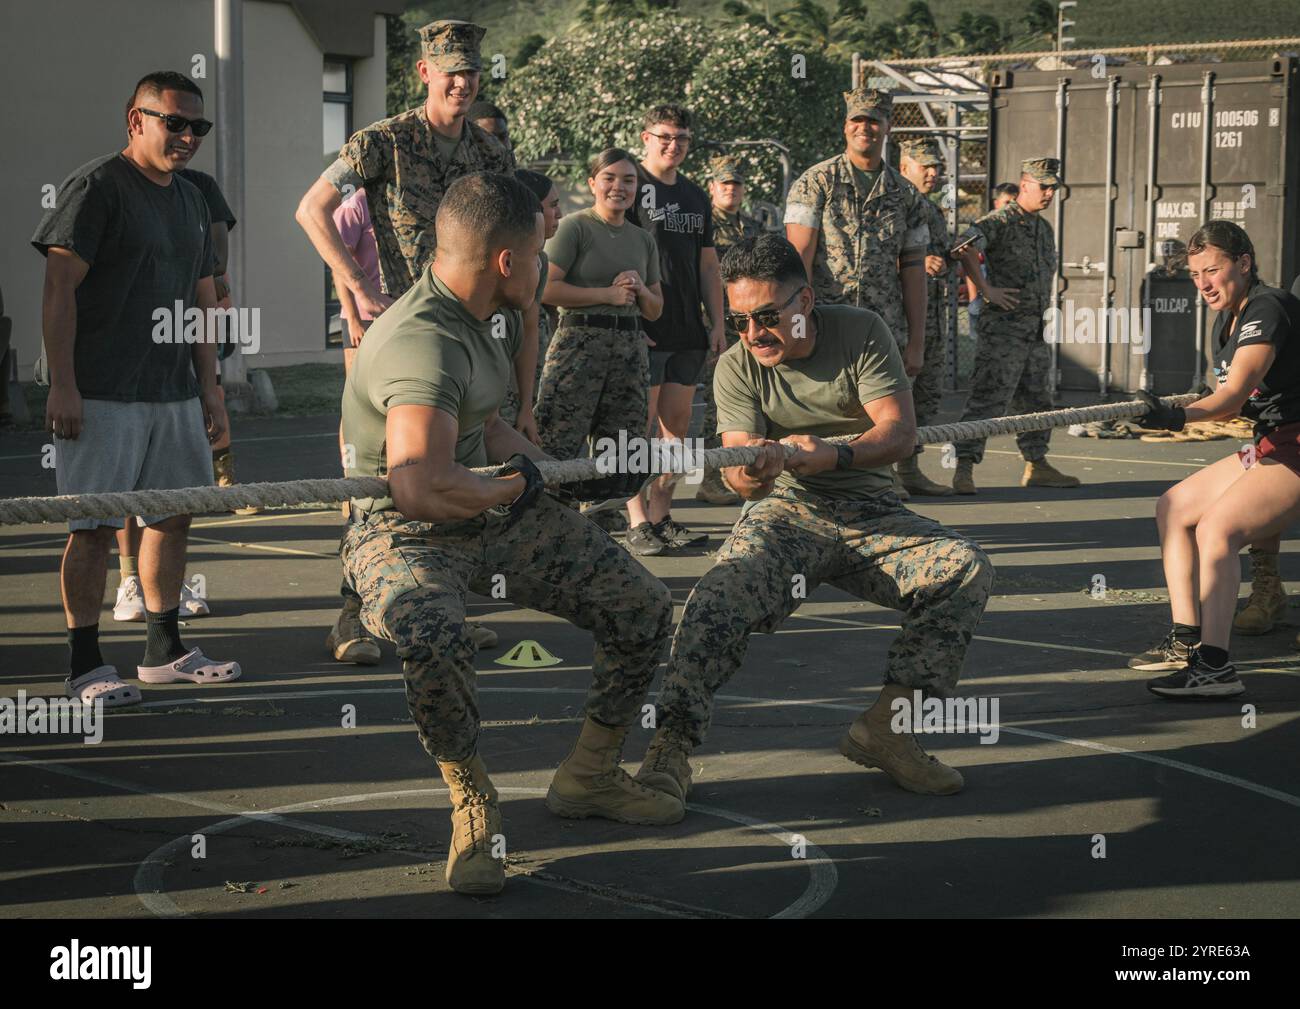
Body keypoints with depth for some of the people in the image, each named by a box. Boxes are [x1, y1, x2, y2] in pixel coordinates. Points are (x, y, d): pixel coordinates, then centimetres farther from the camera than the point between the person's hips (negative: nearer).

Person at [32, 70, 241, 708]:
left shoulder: (191, 200, 16)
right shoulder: (93, 188, -8)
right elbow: (59, 291, -13)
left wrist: (209, 389, 16)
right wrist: (63, 386, -18)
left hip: (174, 393, 8)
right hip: (102, 395, -8)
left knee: (173, 515, 11)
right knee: (95, 526, -4)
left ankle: (164, 651, 23)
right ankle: (85, 667, 3)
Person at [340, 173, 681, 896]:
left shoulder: (490, 317, 6)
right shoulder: (424, 344, -28)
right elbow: (423, 488, -41)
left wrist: (572, 475, 16)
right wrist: (514, 486, -23)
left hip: (496, 513, 9)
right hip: (406, 533, -9)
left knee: (645, 610, 4)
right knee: (434, 639, -41)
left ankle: (589, 778, 25)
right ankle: (474, 804, -13)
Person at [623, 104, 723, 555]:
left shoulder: (696, 197, 18)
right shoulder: (630, 187, -3)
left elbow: (708, 265, 21)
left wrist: (717, 323, 14)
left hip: (688, 332, 7)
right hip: (643, 330, -7)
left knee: (677, 425, 7)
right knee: (639, 425, -6)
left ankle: (661, 517, 13)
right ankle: (638, 524, -4)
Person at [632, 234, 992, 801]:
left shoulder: (862, 333, -3)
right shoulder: (737, 368, -2)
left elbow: (900, 431, -13)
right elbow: (743, 476, -11)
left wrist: (834, 455, -32)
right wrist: (751, 473, -37)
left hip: (867, 514, 1)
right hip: (783, 514, -1)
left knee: (966, 569, -23)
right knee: (723, 591, -32)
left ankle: (885, 727, -20)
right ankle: (670, 748, -34)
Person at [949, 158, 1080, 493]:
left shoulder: (1045, 228, 17)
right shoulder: (1000, 222, -10)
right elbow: (965, 248, -27)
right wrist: (986, 290, -25)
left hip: (1037, 332, 9)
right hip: (1004, 329, -9)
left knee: (1036, 401, 15)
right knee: (988, 399, -12)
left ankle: (1037, 466, 24)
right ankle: (964, 469, -13)